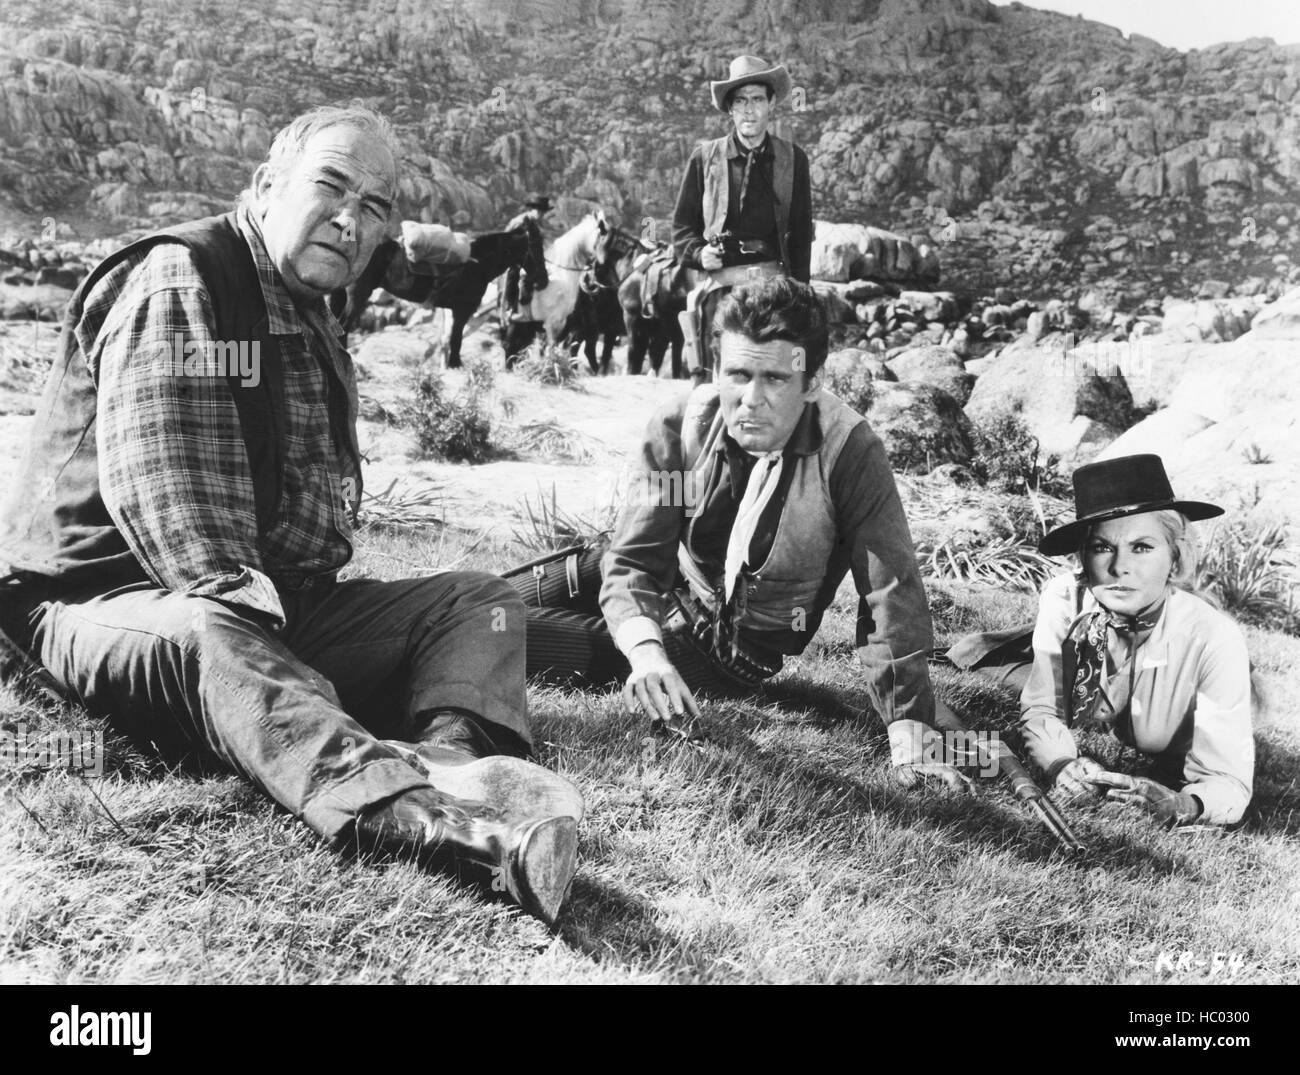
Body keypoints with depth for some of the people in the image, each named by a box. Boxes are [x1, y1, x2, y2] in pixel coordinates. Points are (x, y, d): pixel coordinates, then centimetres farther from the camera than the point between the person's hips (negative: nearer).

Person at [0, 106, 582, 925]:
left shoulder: (318, 331, 19)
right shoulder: (174, 281, -9)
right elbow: (156, 487, -21)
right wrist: (246, 606, -28)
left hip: (282, 607, 8)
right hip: (116, 597, -7)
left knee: (479, 600, -7)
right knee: (212, 643, -41)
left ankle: (454, 758, -38)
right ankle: (423, 813, -65)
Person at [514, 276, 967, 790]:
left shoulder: (848, 450, -30)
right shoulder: (680, 426, -21)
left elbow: (890, 594, -28)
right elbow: (633, 563, -23)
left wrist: (909, 740, -32)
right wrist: (646, 651, -44)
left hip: (734, 650, -3)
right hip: (674, 589, 3)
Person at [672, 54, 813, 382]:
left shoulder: (793, 159, 9)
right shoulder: (705, 157, 6)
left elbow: (802, 233, 11)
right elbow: (682, 226, 13)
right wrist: (699, 253, -8)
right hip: (720, 282, -1)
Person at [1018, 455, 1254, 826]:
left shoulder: (1213, 638, -30)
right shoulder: (1063, 601, -23)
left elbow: (1228, 779, -29)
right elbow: (1040, 710, -12)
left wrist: (1183, 806, -52)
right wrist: (1061, 763, -34)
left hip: (1164, 778, 0)